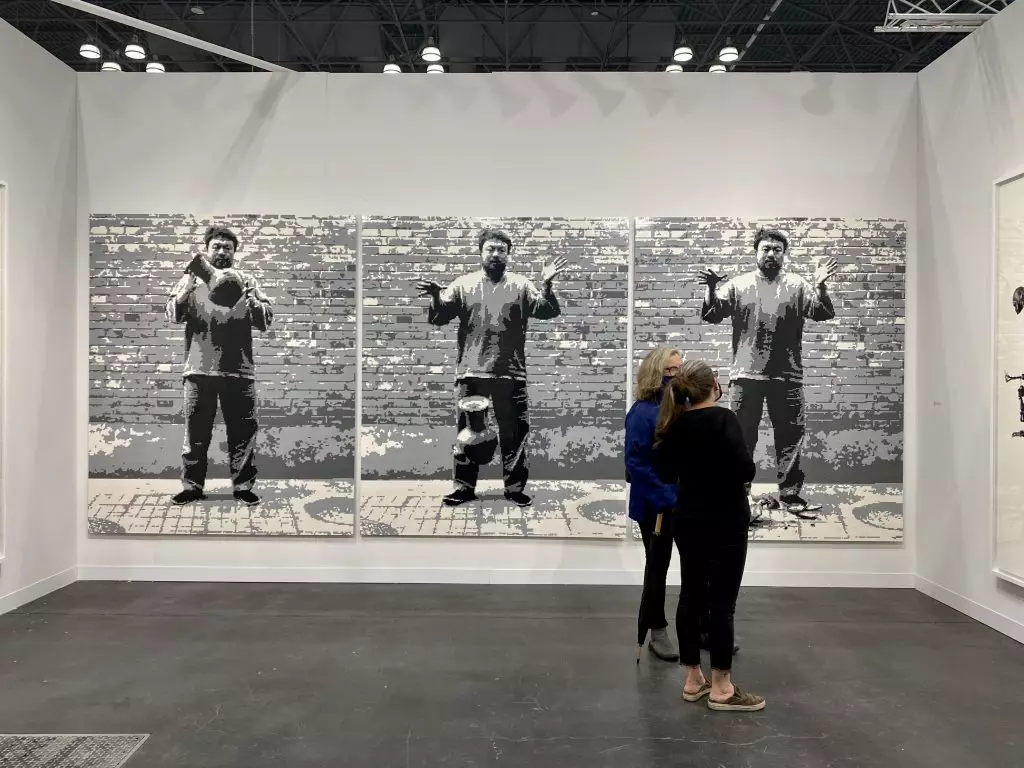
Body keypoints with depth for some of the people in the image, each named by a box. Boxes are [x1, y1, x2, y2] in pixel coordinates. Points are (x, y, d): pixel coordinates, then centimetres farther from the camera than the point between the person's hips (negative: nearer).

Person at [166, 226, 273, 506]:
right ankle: (192, 486, 15)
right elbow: (173, 314, 2)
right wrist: (187, 288, -14)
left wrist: (248, 295, -13)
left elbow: (265, 320, 3)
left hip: (239, 369, 0)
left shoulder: (245, 280, 10)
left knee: (243, 430, 2)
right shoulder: (192, 279, 12)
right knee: (196, 431, 6)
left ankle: (243, 486, 10)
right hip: (199, 369, 0)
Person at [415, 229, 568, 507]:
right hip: (470, 372, 1)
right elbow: (438, 318, 1)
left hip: (510, 373, 0)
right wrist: (436, 296, -19)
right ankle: (464, 486, 21)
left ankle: (515, 487, 19)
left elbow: (547, 311, -5)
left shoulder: (520, 286, 4)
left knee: (514, 431, 7)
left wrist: (546, 284, -22)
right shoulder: (463, 285, 5)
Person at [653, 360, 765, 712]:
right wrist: (729, 474, -2)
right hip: (724, 523, -7)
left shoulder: (675, 424, 3)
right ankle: (721, 688, 9)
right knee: (721, 602, 0)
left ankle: (693, 680, 19)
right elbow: (746, 470, -23)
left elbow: (665, 474, 12)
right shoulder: (723, 419, -16)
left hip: (687, 521, 7)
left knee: (691, 596, 11)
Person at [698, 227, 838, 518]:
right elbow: (711, 315, -1)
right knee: (741, 436, 6)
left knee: (790, 435, 4)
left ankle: (790, 494, 14)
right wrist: (711, 289, -20)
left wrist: (820, 286, -21)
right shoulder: (738, 285, 5)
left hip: (786, 375, 0)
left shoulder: (797, 286, 6)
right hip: (746, 374, 0)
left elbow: (824, 314, -4)